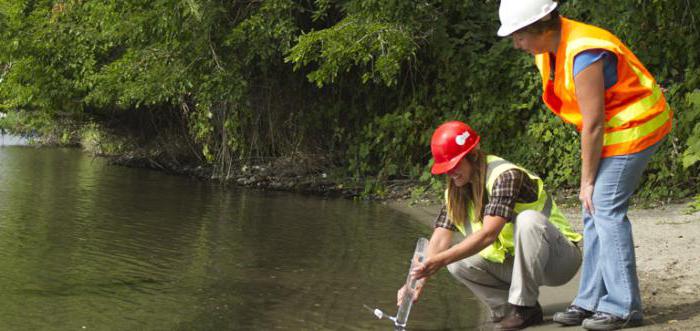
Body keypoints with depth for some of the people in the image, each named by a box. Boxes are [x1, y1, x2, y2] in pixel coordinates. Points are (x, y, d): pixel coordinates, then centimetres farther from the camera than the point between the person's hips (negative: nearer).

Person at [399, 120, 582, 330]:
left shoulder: (505, 176, -24)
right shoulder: (455, 192, 0)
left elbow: (488, 234, -34)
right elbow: (440, 239, -9)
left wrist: (441, 260, -41)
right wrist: (419, 280, -24)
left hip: (558, 258, -6)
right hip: (515, 261, 6)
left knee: (528, 219, -36)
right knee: (457, 262, -14)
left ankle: (525, 305, -24)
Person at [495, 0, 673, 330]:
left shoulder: (583, 55, -28)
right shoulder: (549, 50, 2)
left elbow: (593, 124, -23)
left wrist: (587, 181, -15)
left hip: (632, 127, -10)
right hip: (610, 130, 10)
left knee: (606, 211, -12)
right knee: (594, 214, 9)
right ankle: (591, 302, 15)